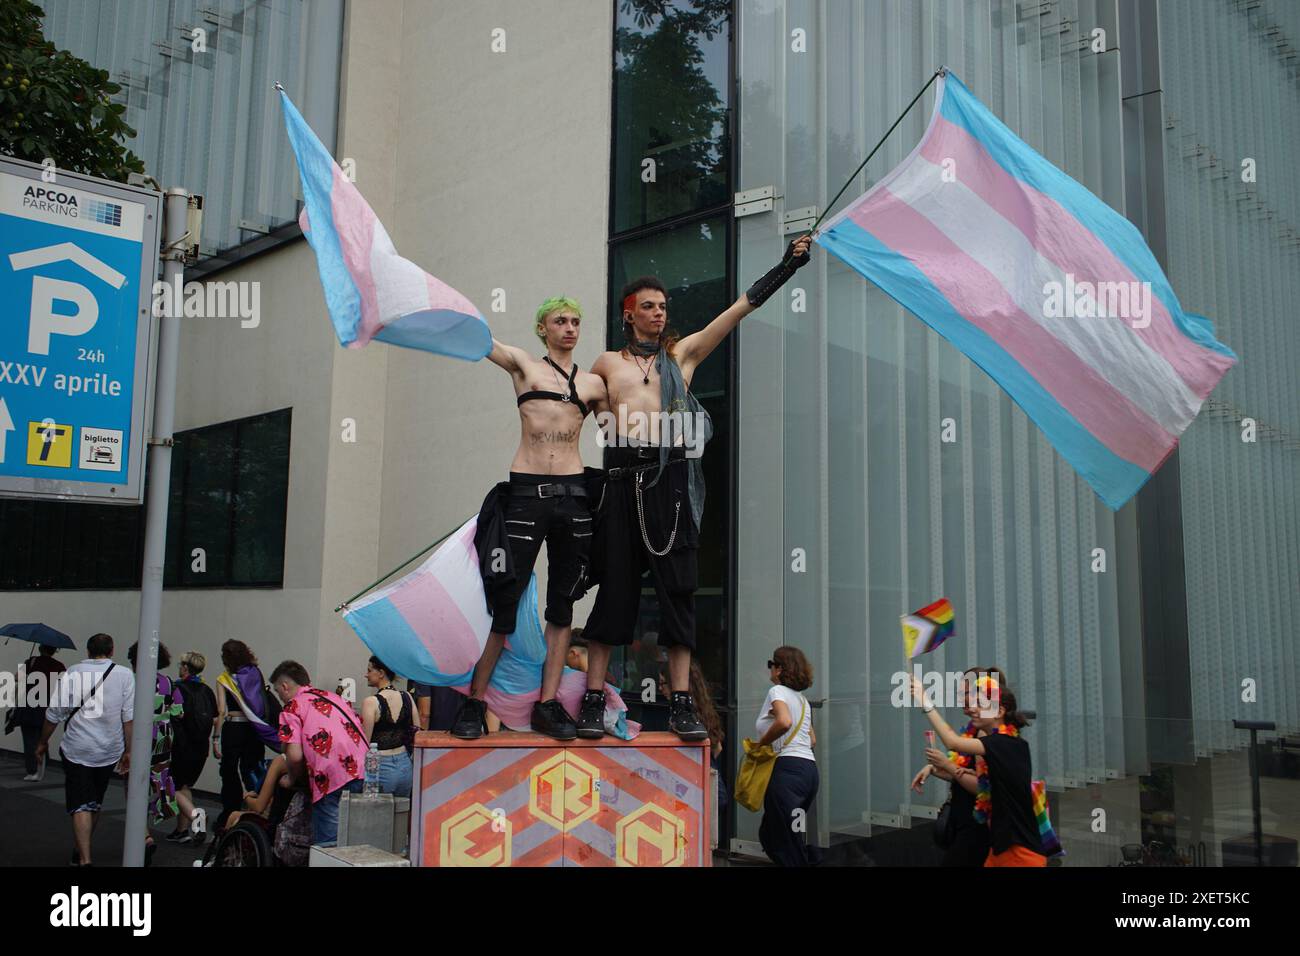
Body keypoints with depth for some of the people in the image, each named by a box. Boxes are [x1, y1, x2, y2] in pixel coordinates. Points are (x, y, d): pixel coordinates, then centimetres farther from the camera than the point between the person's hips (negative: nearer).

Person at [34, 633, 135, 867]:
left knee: (80, 806, 0)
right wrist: (128, 751, 1)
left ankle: (84, 859, -10)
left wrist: (43, 742, 15)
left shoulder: (73, 672, -2)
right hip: (109, 751, 2)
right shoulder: (125, 674, -2)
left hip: (77, 750, -2)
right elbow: (129, 717, -6)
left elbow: (55, 713, 1)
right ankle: (81, 851, 35)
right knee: (95, 803, 19)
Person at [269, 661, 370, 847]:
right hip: (364, 772, 7)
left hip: (334, 781, -7)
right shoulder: (333, 696, 26)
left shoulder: (292, 707, 5)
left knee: (327, 845, 0)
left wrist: (292, 779, 15)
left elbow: (295, 756, -6)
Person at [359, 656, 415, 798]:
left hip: (381, 767, -6)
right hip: (405, 764, 6)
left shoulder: (371, 702, -13)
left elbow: (364, 743, -12)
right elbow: (417, 732, 10)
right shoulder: (407, 697, 3)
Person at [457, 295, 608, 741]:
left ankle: (548, 704, 10)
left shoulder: (592, 384, 15)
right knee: (505, 597, -4)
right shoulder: (523, 365, 10)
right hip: (526, 491, -2)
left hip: (573, 492, 3)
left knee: (562, 601, 3)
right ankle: (475, 700, 8)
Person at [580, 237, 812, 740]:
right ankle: (592, 700, 5)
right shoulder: (608, 364, 14)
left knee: (678, 589, -2)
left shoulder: (683, 353, 15)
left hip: (673, 477, 1)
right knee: (615, 588, 0)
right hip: (624, 477, 0)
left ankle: (681, 703, 0)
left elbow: (739, 308, 9)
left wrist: (786, 266, 5)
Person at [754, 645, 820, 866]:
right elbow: (812, 740, 25)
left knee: (787, 847, -7)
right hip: (809, 767, 9)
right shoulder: (802, 699, 23)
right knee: (769, 834, 15)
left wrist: (760, 743, -9)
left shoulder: (777, 691, -3)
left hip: (788, 767, -9)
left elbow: (784, 722, -23)